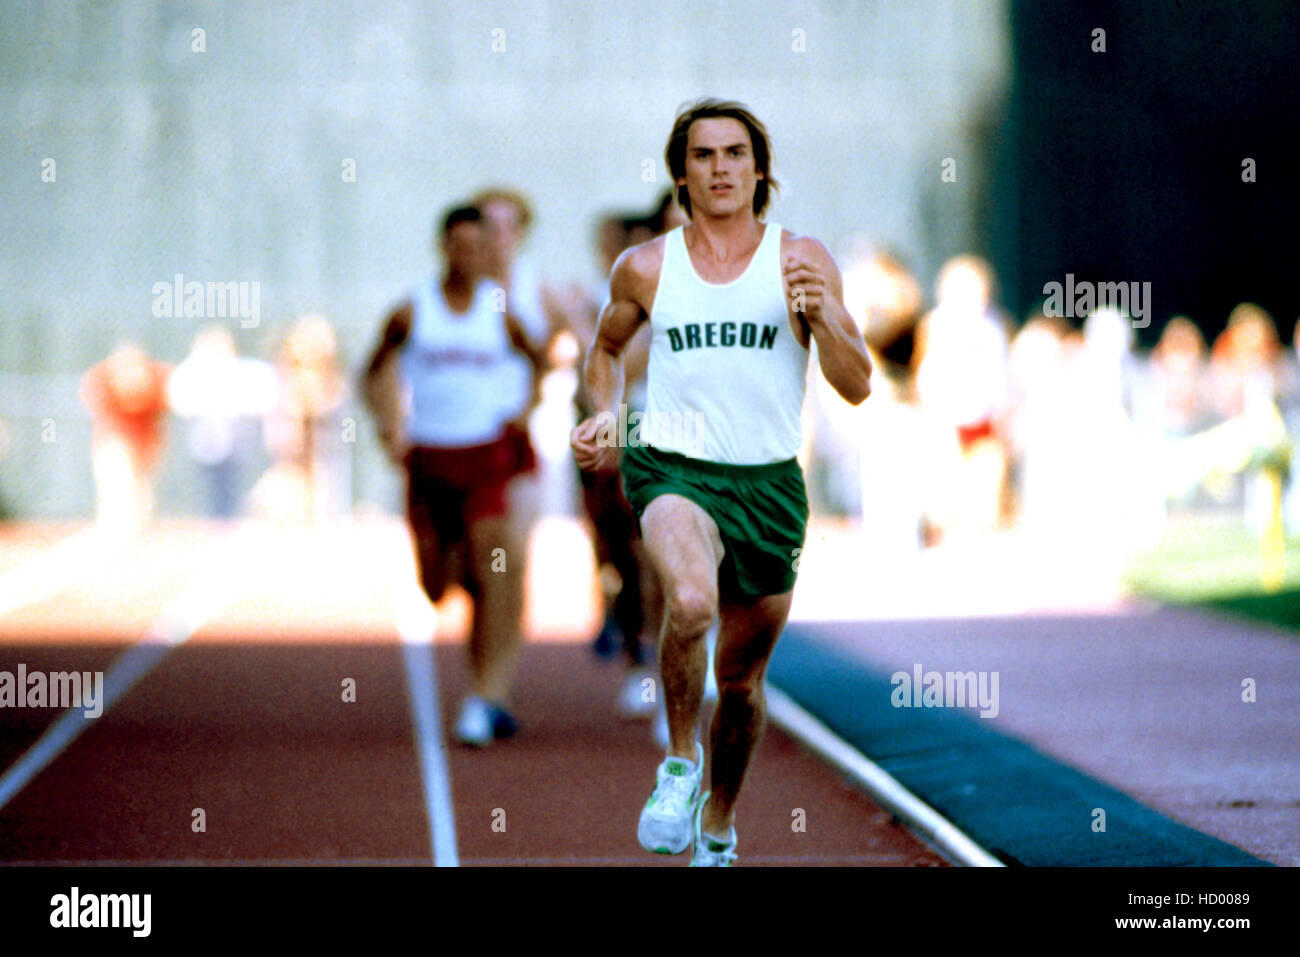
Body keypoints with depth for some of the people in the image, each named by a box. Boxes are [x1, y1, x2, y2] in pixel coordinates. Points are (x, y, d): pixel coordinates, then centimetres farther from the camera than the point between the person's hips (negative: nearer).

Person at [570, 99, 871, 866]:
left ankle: (718, 834, 35)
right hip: (674, 470, -1)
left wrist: (822, 315, -19)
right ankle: (680, 763, -8)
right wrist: (605, 416, 4)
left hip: (770, 484, 1)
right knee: (691, 602, -33)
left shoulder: (803, 261, 0)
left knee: (742, 674, 12)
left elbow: (857, 386, -2)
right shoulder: (645, 269, 3)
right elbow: (607, 349, 23)